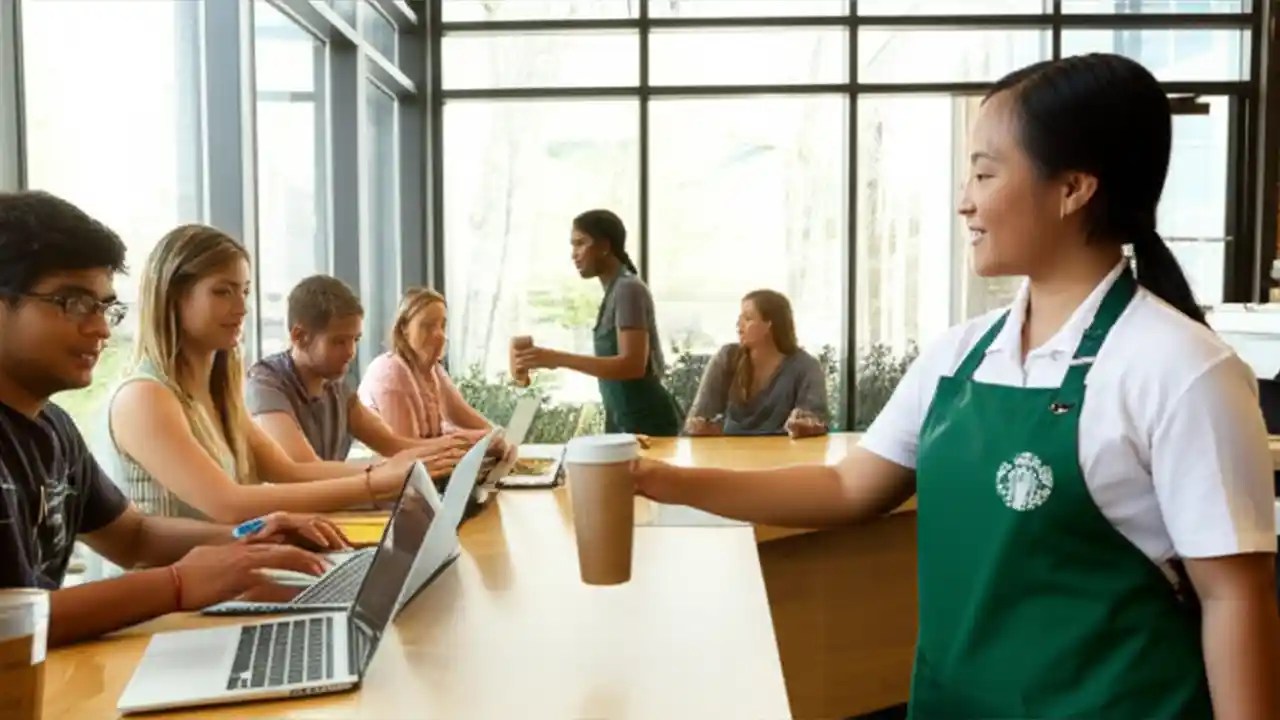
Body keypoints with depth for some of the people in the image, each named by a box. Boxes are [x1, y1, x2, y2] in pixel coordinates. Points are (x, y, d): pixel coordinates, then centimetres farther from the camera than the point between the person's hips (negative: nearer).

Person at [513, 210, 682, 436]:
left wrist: (558, 358, -30)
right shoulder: (616, 290, 15)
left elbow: (633, 364, -25)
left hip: (645, 423, -9)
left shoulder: (628, 289, -14)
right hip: (627, 422, 9)